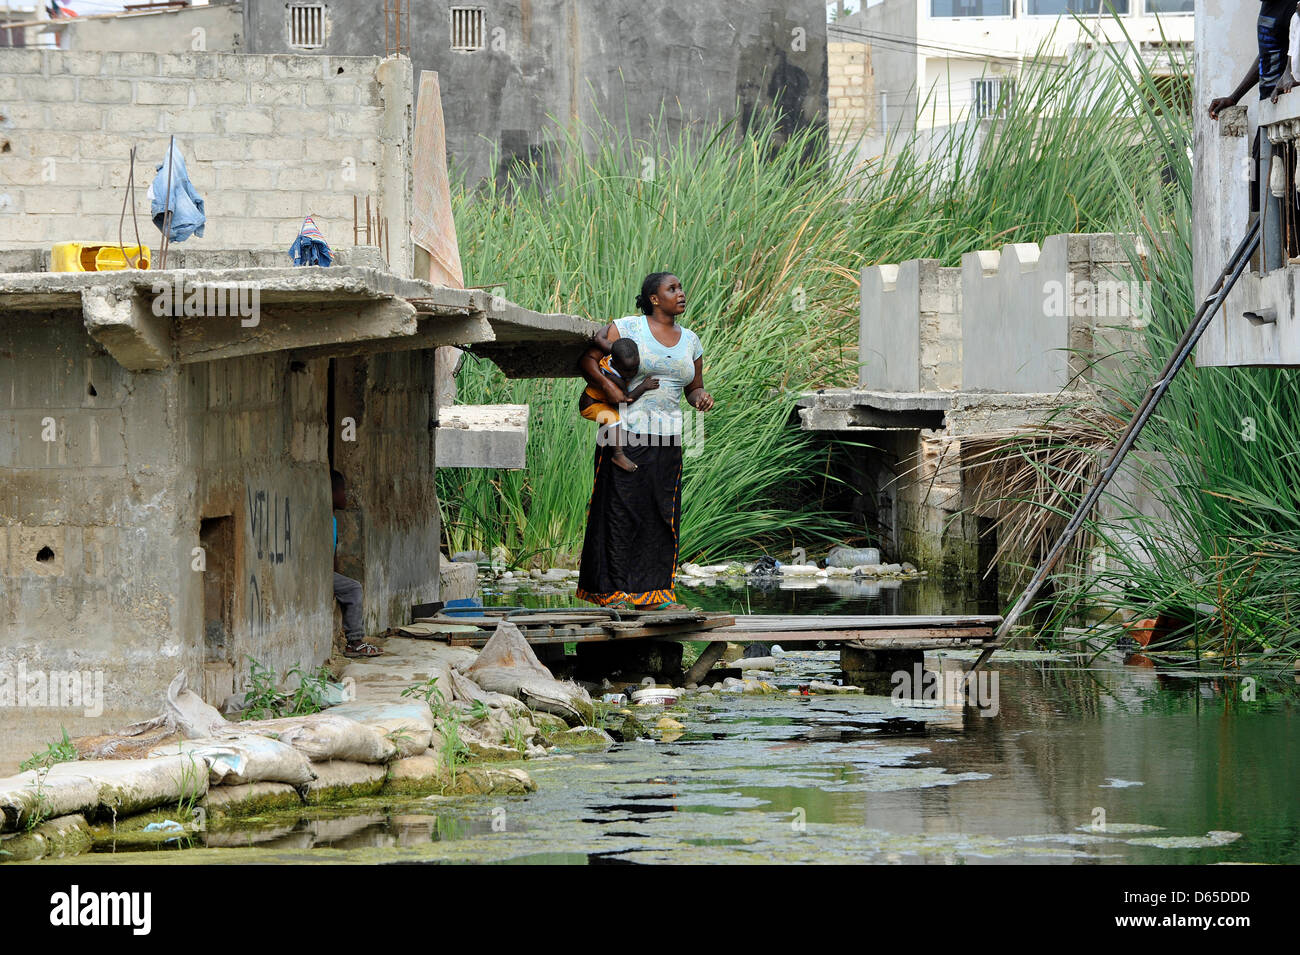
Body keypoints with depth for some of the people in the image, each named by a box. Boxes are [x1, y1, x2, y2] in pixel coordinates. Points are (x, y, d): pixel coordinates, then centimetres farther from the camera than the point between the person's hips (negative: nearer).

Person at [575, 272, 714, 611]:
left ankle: (654, 593, 7)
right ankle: (613, 591, -2)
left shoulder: (690, 340, 14)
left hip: (667, 439, 5)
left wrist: (701, 397, -1)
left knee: (662, 514, 3)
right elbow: (588, 360, -7)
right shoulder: (626, 328, -2)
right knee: (621, 510, -5)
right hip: (627, 431, -5)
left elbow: (694, 388, 22)